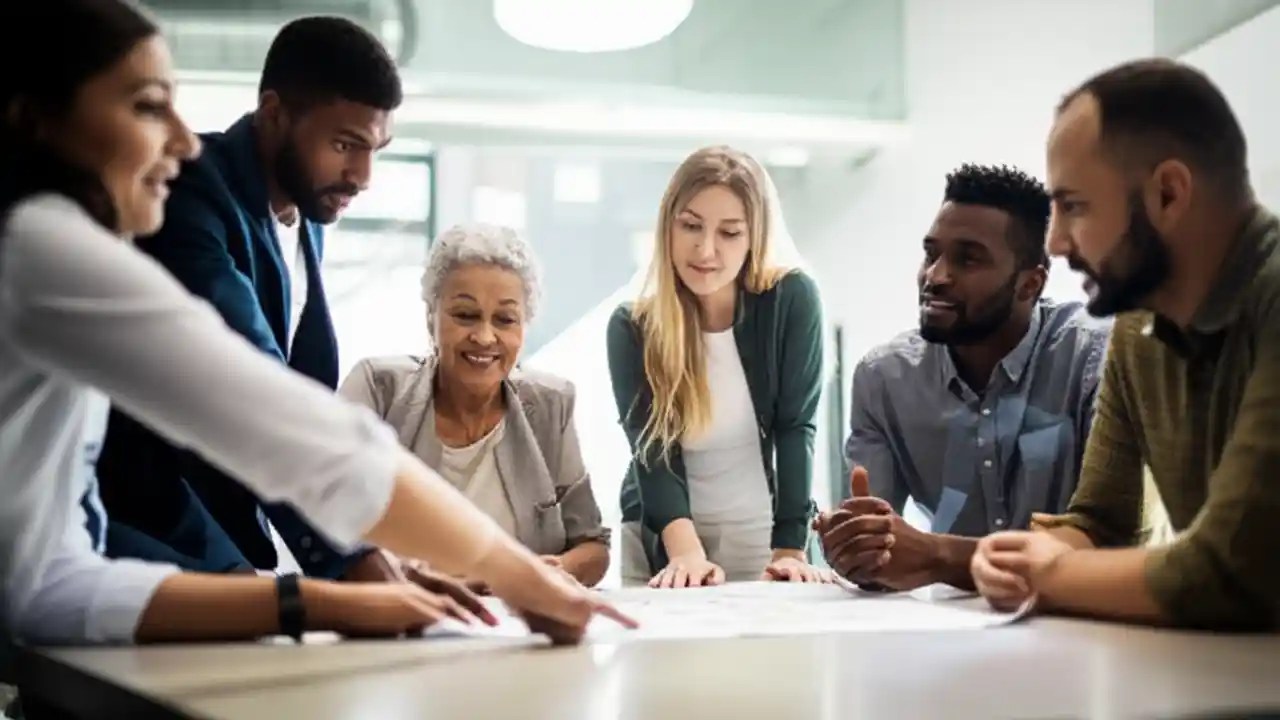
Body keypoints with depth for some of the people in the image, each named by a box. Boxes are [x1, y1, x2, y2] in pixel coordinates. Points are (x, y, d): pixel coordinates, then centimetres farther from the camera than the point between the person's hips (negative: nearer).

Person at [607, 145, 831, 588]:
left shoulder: (793, 301, -11)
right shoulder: (632, 326, -10)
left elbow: (795, 428, -15)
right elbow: (651, 451, -19)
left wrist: (789, 550, -25)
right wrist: (686, 552, -35)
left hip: (758, 536, 0)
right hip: (659, 540, 1)